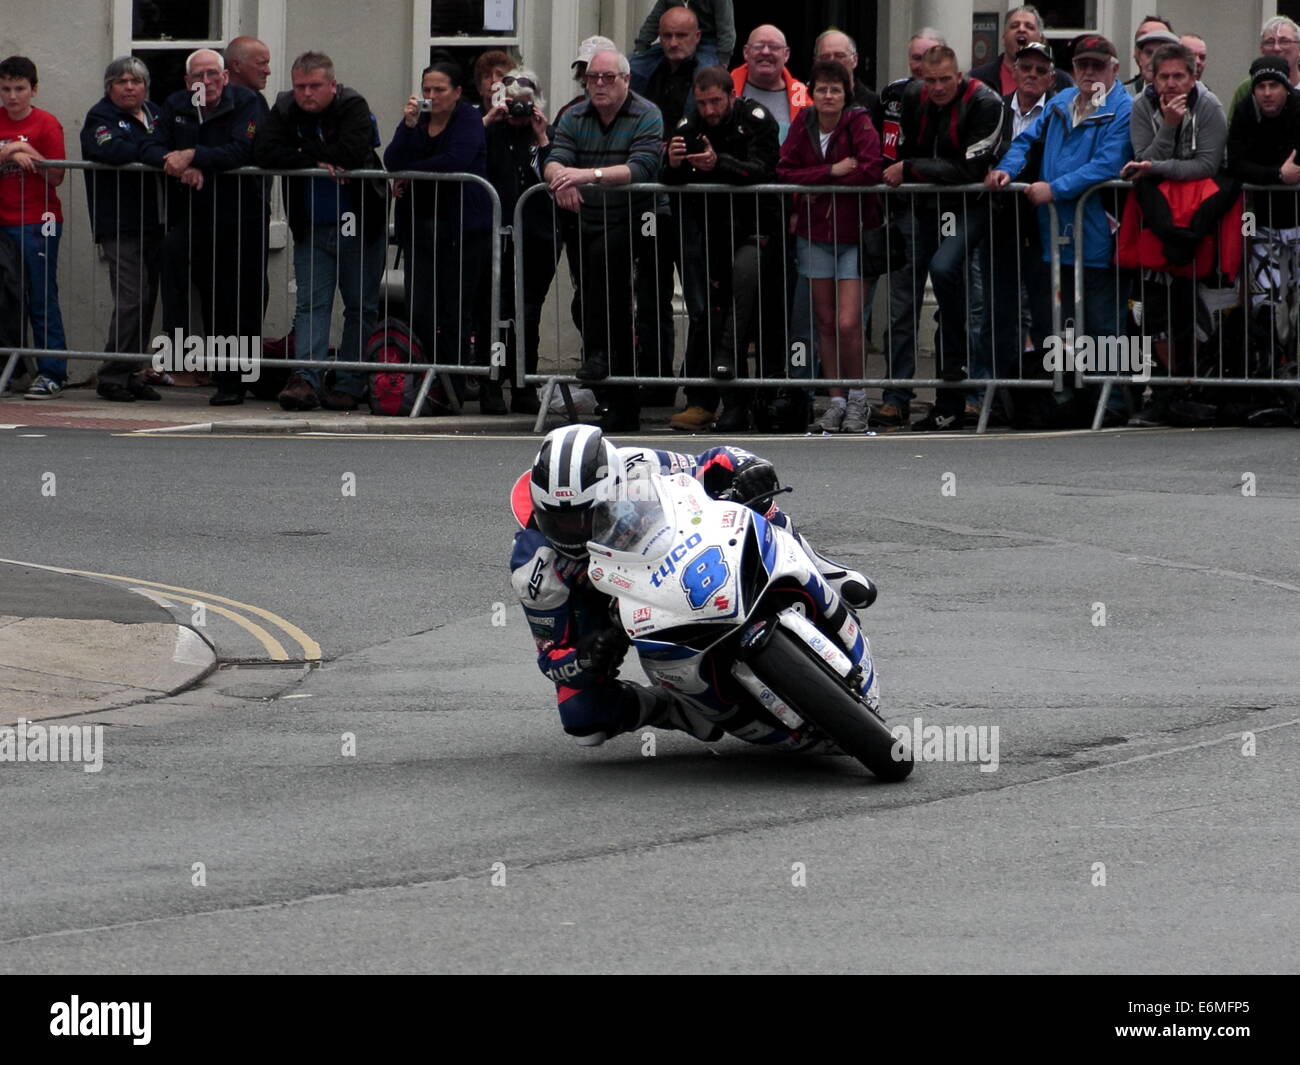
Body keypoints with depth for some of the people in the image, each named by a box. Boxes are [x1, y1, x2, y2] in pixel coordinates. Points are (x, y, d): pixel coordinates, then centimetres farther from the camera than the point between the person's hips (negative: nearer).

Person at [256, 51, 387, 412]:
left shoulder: (354, 107, -12)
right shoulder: (285, 110, 0)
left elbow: (352, 153, -28)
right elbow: (265, 153, -13)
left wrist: (304, 152, -17)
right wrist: (315, 162, -21)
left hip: (358, 228, -3)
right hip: (311, 229, 3)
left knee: (360, 307, 4)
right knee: (311, 304, -6)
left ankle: (349, 385, 10)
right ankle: (306, 379, -14)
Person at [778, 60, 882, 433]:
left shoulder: (859, 123, -8)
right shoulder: (802, 125, 3)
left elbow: (870, 171, -21)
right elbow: (784, 171, -6)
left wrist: (817, 184, -14)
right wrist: (832, 171, -16)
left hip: (853, 232, -4)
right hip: (815, 232, 4)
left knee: (848, 324, -11)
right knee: (826, 322, 7)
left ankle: (858, 398, 8)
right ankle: (836, 400, 16)